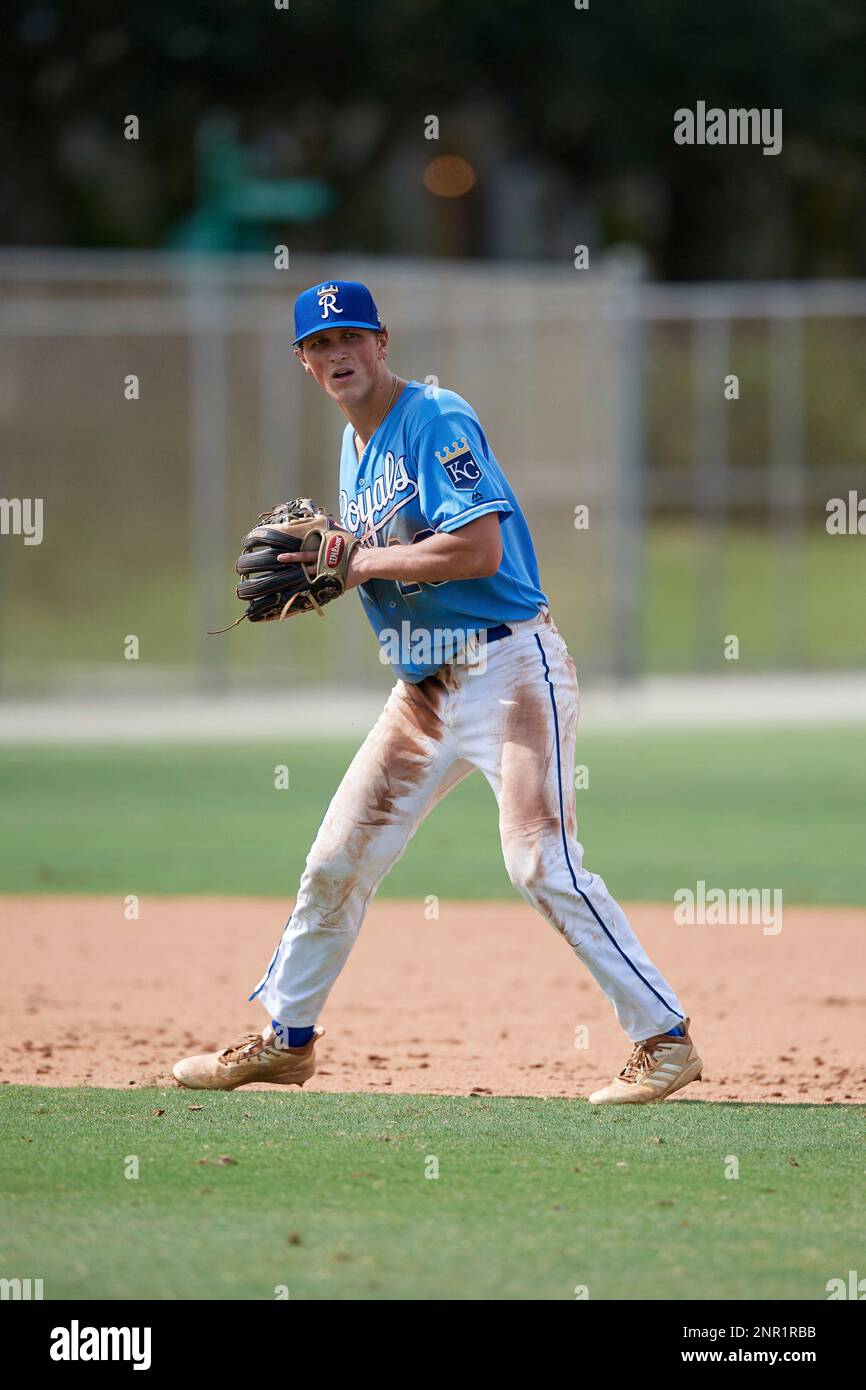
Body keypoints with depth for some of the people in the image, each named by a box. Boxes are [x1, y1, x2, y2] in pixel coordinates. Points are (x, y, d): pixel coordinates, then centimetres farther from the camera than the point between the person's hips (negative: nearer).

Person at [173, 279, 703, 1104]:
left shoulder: (435, 420, -12)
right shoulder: (355, 445, 15)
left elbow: (479, 548, -23)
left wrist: (360, 563, -16)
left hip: (510, 669, -9)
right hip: (425, 687, 9)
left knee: (541, 864, -18)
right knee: (337, 861, 10)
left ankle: (664, 1040, -13)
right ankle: (285, 1038, 25)